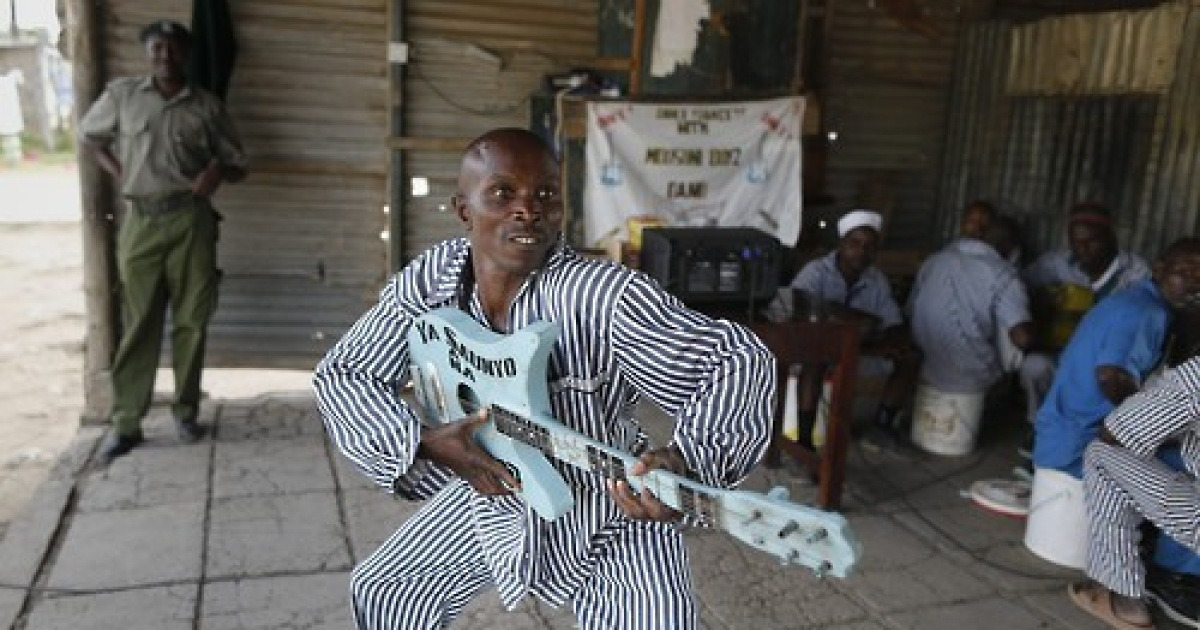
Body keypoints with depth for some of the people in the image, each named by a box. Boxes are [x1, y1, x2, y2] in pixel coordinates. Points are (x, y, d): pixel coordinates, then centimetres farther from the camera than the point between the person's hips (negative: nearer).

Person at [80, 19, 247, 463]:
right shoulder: (121, 95, 6)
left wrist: (219, 170, -13)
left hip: (191, 221, 0)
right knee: (138, 323, 2)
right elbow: (89, 134, 22)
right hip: (141, 221, 0)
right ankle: (126, 422, 9)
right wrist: (116, 171, 7)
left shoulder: (207, 106, 5)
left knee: (191, 321, 4)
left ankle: (186, 410, 18)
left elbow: (238, 164, 10)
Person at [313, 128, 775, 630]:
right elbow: (340, 375, -7)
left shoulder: (607, 297, -33)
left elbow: (742, 360, -32)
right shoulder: (427, 283, -15)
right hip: (488, 496, 5)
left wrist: (685, 460, -50)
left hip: (610, 516, -4)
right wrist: (423, 441, -25)